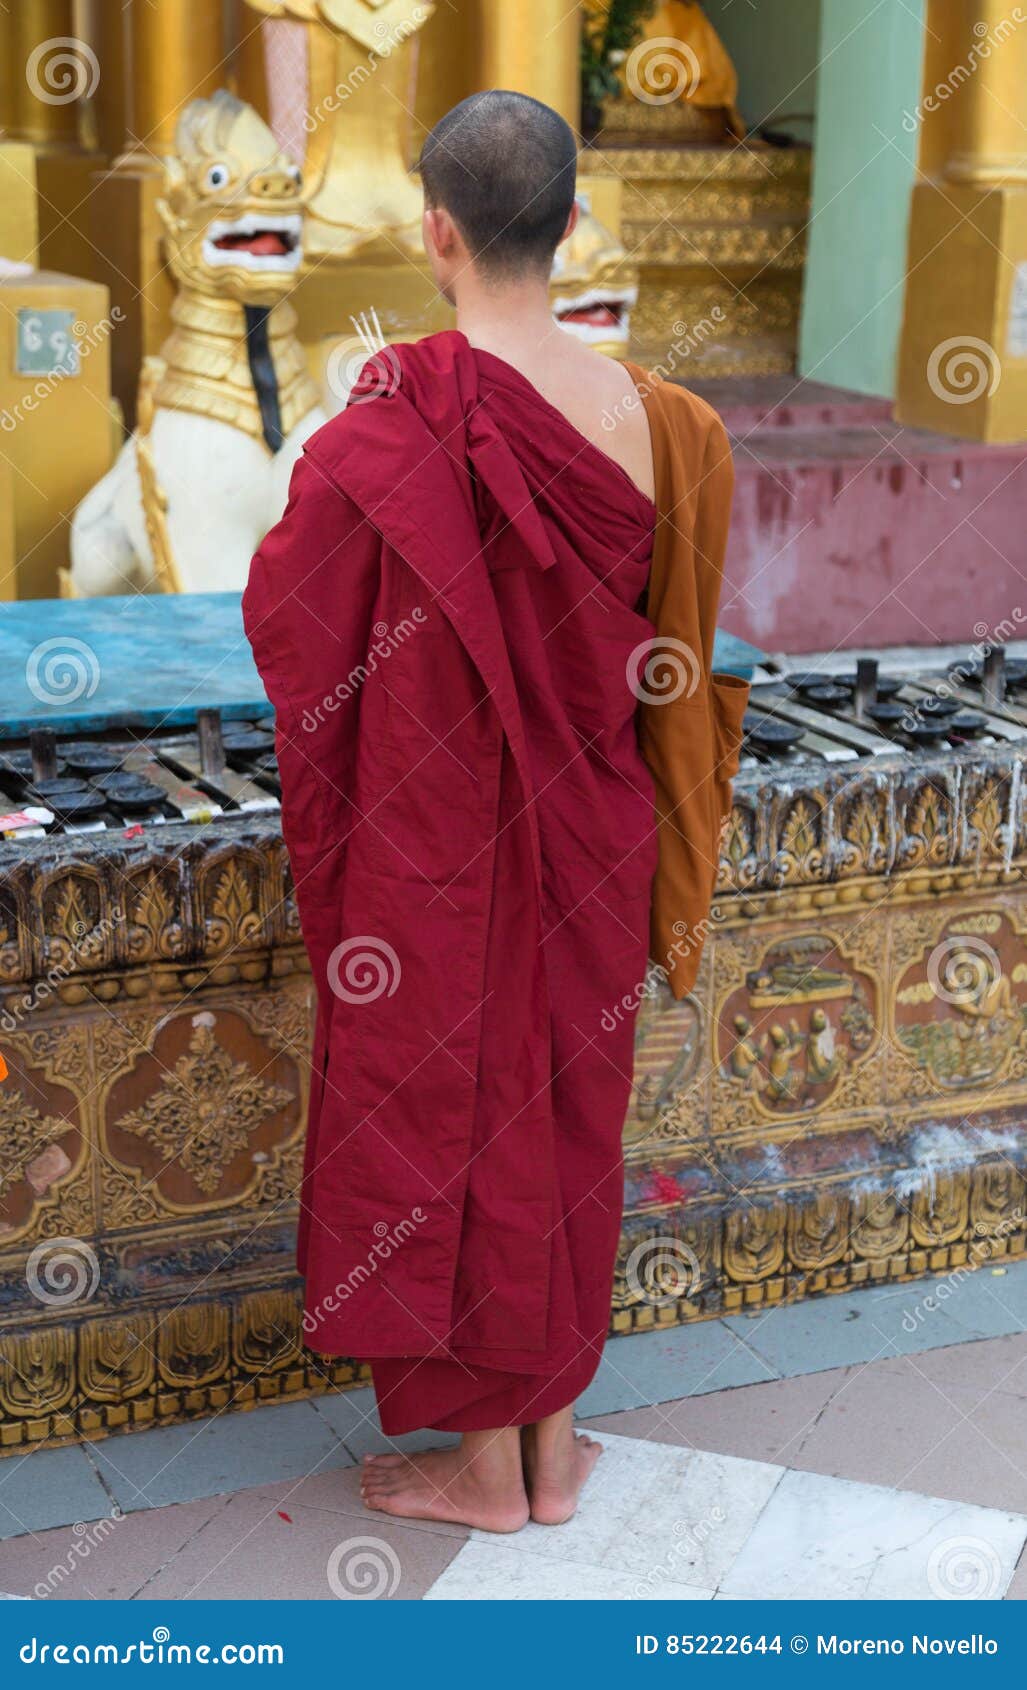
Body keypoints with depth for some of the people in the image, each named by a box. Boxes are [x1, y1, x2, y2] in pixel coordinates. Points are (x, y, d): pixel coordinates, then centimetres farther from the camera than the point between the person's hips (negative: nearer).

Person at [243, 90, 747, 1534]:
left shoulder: (394, 427, -20)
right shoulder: (649, 418, -7)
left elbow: (286, 614, -8)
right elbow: (673, 649, 2)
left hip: (435, 848, -4)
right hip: (588, 840, 5)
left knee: (444, 1111, 11)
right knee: (565, 1107, 18)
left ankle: (486, 1459, 25)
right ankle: (556, 1440, 32)